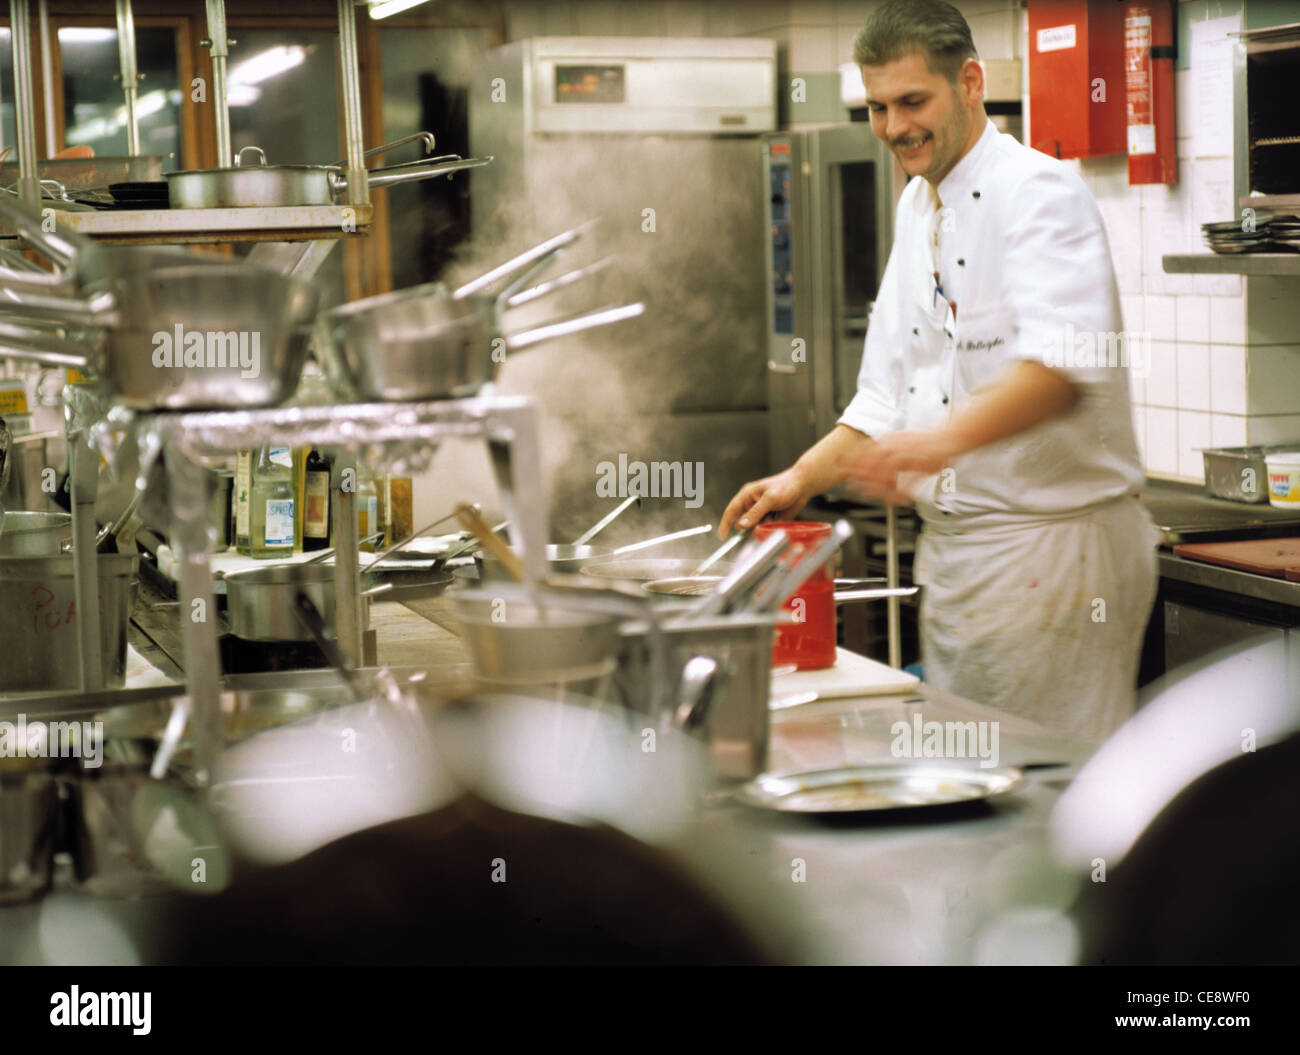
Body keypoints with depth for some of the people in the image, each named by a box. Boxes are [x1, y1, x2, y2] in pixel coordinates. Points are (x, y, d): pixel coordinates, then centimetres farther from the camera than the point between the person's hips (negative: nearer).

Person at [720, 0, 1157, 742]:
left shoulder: (1040, 193, -14)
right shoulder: (918, 211, 14)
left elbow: (1063, 364, -31)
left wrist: (943, 439, -44)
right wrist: (803, 480, 8)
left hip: (1051, 540, -8)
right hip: (952, 553, 9)